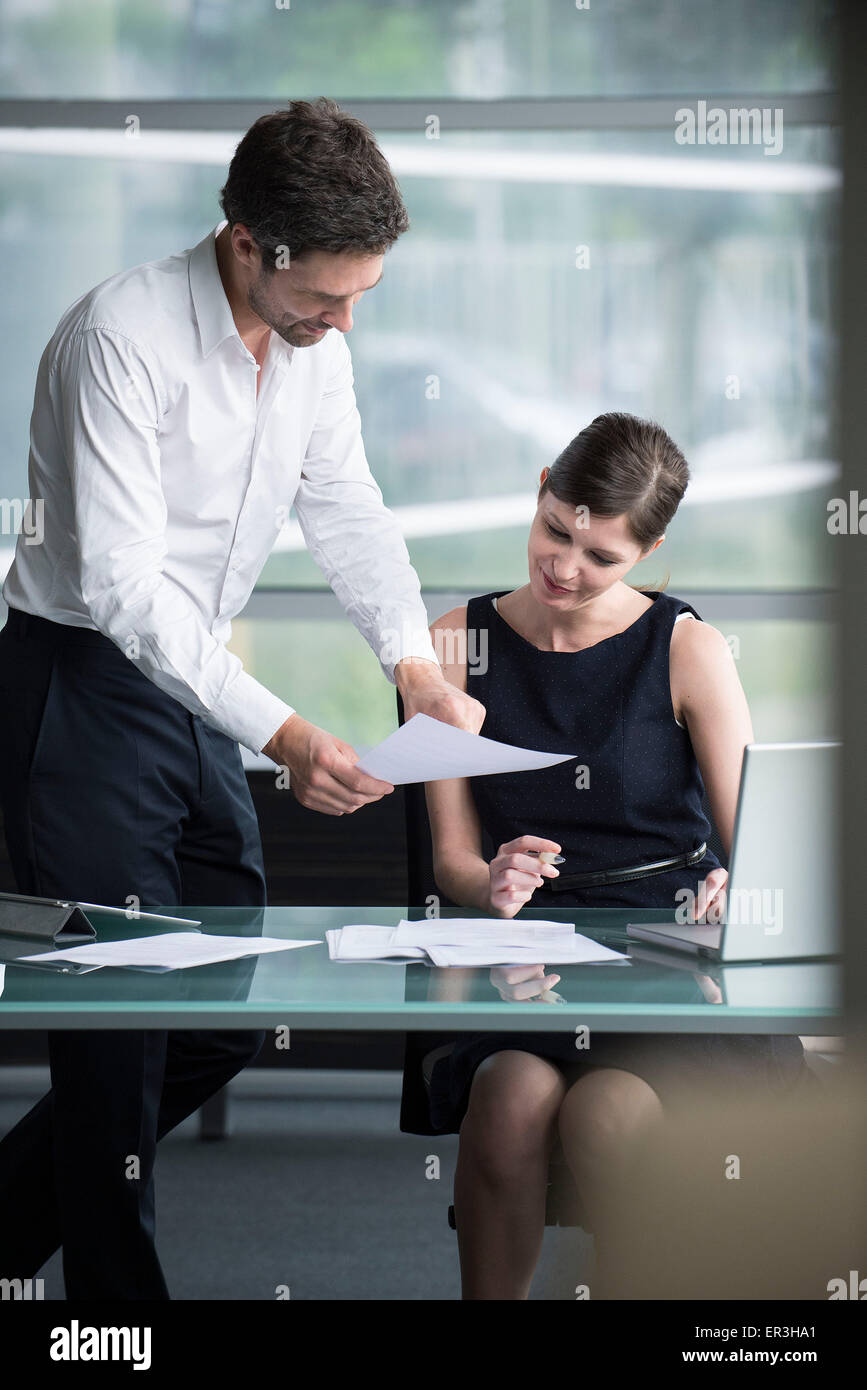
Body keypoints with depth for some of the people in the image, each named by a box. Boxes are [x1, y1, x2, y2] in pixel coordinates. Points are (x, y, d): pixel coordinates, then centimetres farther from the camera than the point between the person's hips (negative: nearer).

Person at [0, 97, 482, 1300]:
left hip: (193, 685, 8)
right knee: (120, 1021, -5)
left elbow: (348, 510, 9)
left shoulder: (317, 344, 2)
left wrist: (414, 659, -9)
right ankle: (116, 1283, 8)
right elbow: (122, 583, -27)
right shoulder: (124, 337, -23)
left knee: (226, 1019, 11)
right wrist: (280, 734, -33)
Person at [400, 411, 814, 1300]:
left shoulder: (688, 650, 2)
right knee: (513, 1096, -31)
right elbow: (451, 855, 8)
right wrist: (490, 885, -15)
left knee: (604, 1112, -31)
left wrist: (735, 894, -21)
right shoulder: (459, 644, 8)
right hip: (525, 951, 1)